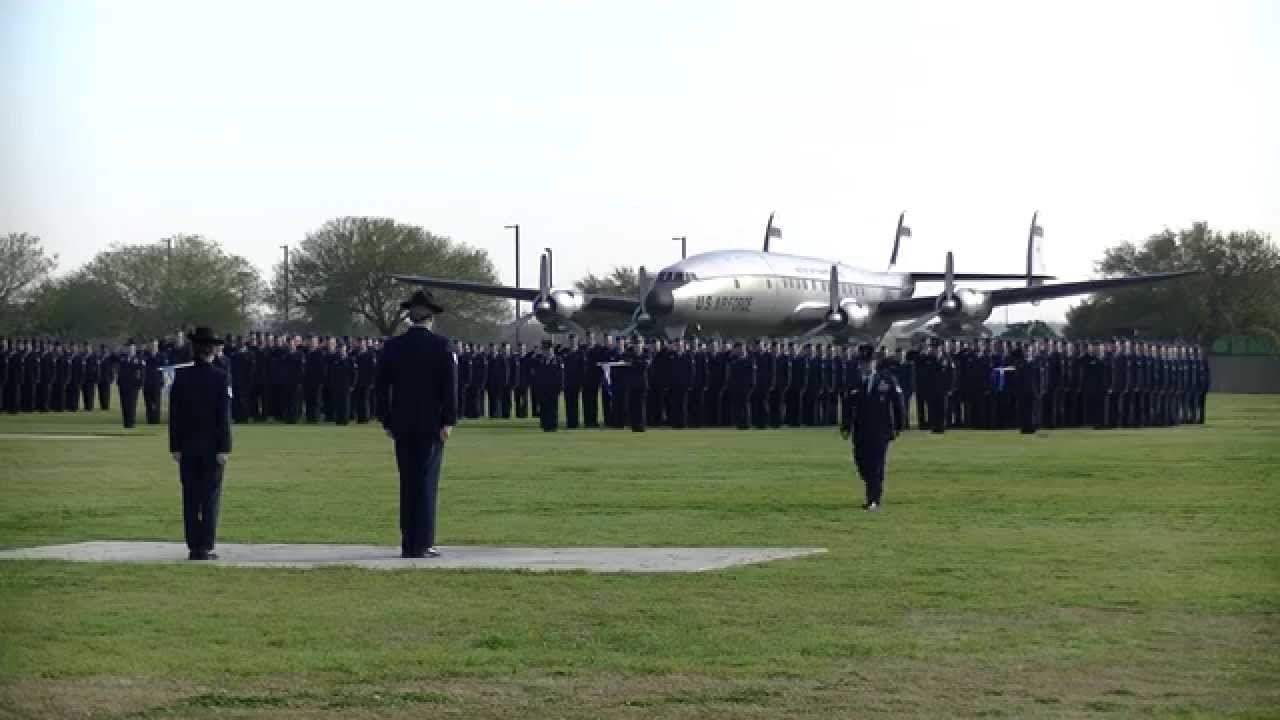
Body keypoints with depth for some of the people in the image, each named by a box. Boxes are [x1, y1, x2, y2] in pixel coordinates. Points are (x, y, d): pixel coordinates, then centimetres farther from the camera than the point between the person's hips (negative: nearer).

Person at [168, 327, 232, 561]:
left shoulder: (181, 376, 0)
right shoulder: (220, 378, -7)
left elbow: (174, 414, 1)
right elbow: (224, 415, -10)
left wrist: (175, 447, 6)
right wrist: (224, 448, -7)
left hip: (187, 446, 2)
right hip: (212, 446, -2)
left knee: (190, 498, 6)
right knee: (210, 497, 1)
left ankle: (194, 547, 6)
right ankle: (206, 547, -2)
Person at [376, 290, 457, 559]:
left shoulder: (392, 346, 4)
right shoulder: (441, 345, -5)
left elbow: (381, 386, 6)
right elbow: (450, 385, -10)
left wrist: (388, 422, 12)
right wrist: (448, 421, -6)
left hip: (402, 426, 3)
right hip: (431, 425, -3)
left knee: (408, 484, 9)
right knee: (427, 483, -2)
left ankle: (409, 544, 9)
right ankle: (421, 544, -6)